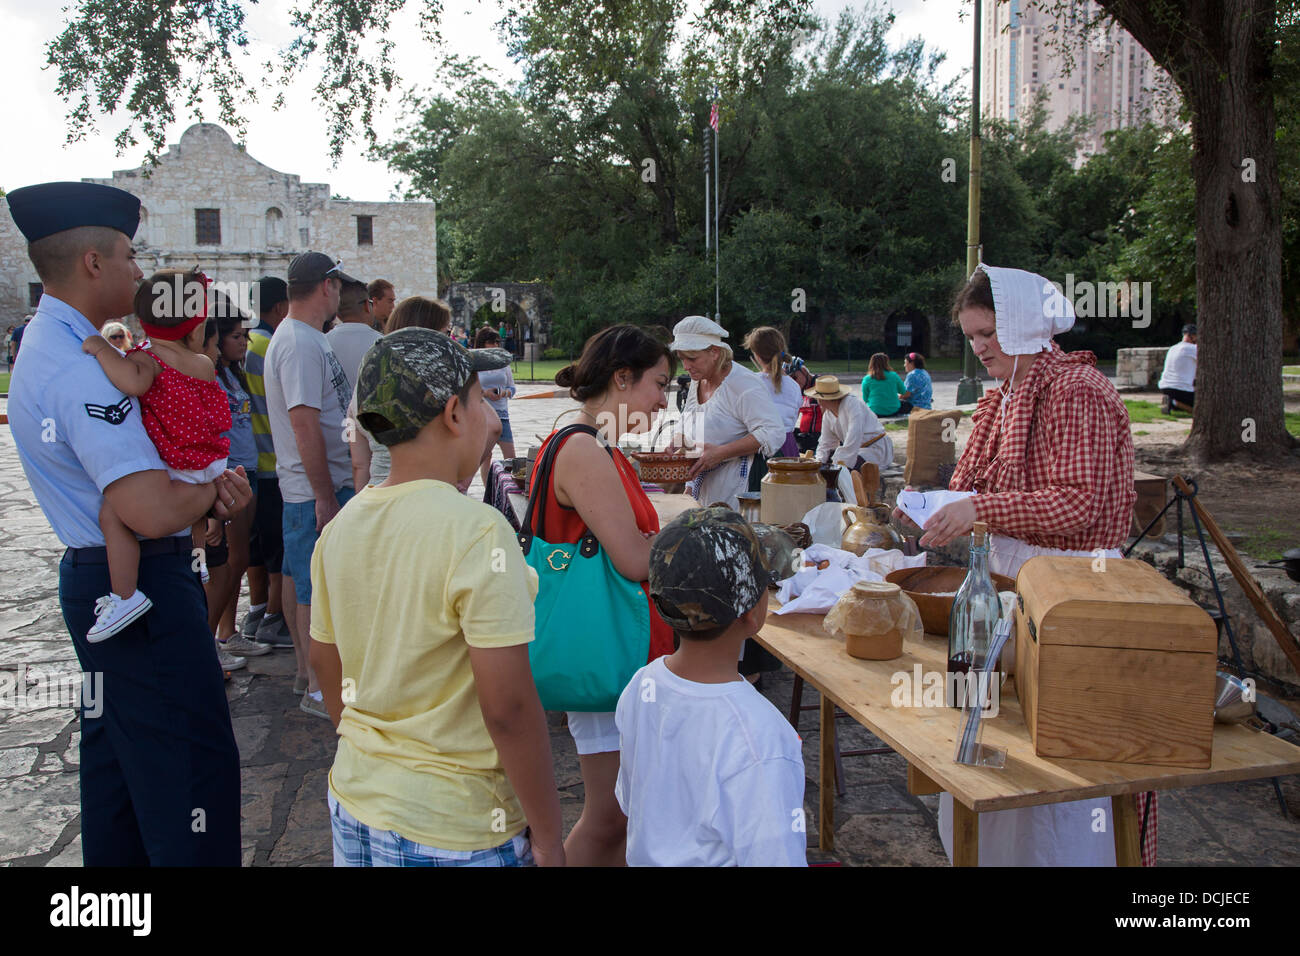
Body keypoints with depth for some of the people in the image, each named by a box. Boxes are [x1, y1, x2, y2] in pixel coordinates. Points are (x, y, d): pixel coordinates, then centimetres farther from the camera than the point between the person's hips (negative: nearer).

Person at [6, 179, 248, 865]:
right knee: (195, 767, -4)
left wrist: (206, 485, -3)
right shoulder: (81, 369, -23)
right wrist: (212, 490, -9)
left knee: (117, 756, 23)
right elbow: (154, 512, -31)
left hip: (92, 576, 11)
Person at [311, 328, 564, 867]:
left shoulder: (341, 526, -1)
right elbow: (508, 708, -23)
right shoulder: (476, 533, -22)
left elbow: (325, 663, 10)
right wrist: (548, 840, -12)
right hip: (454, 833, -6)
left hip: (354, 810, 7)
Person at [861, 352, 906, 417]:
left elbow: (865, 399, 2)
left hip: (876, 413, -1)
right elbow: (903, 391, 10)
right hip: (894, 411, 1)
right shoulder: (894, 375, -4)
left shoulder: (866, 379, -7)